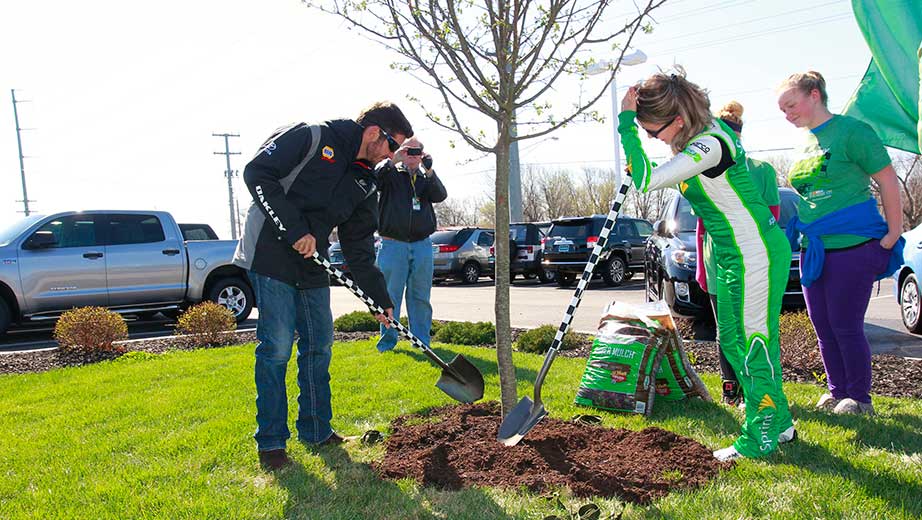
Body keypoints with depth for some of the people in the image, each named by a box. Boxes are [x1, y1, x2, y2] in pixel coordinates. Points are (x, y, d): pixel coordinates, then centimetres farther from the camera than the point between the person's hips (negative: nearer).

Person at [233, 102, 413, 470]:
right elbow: (257, 173, -16)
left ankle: (317, 431, 24)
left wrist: (381, 300, 7)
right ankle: (270, 441, 5)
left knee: (319, 344, 9)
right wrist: (295, 231, -20)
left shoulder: (366, 183, 11)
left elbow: (359, 249, 13)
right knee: (276, 347, -7)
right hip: (271, 257, -7)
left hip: (312, 268, 8)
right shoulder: (311, 138, -9)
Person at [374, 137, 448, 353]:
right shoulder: (390, 175, 9)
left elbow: (441, 196, -2)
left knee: (420, 296, 6)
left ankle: (421, 342, 12)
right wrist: (393, 160, -19)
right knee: (390, 295, -1)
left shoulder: (426, 179, 17)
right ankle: (387, 341, 8)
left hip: (422, 245, 3)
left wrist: (429, 172, -15)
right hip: (393, 244, -3)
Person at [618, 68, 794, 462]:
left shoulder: (710, 145, -27)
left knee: (755, 344, 0)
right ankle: (778, 421, 31)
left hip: (757, 254, -11)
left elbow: (646, 180, -35)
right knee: (732, 341, 17)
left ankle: (759, 438, 14)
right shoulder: (702, 131, 3)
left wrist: (626, 122, -30)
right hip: (729, 254, 11)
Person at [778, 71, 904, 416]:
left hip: (852, 245, -7)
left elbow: (887, 180, -10)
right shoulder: (805, 144, 14)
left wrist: (893, 235, -12)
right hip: (813, 250, 8)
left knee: (845, 326, -3)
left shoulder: (850, 130, -9)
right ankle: (837, 392, 24)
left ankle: (859, 399, 12)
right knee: (823, 328, 10)